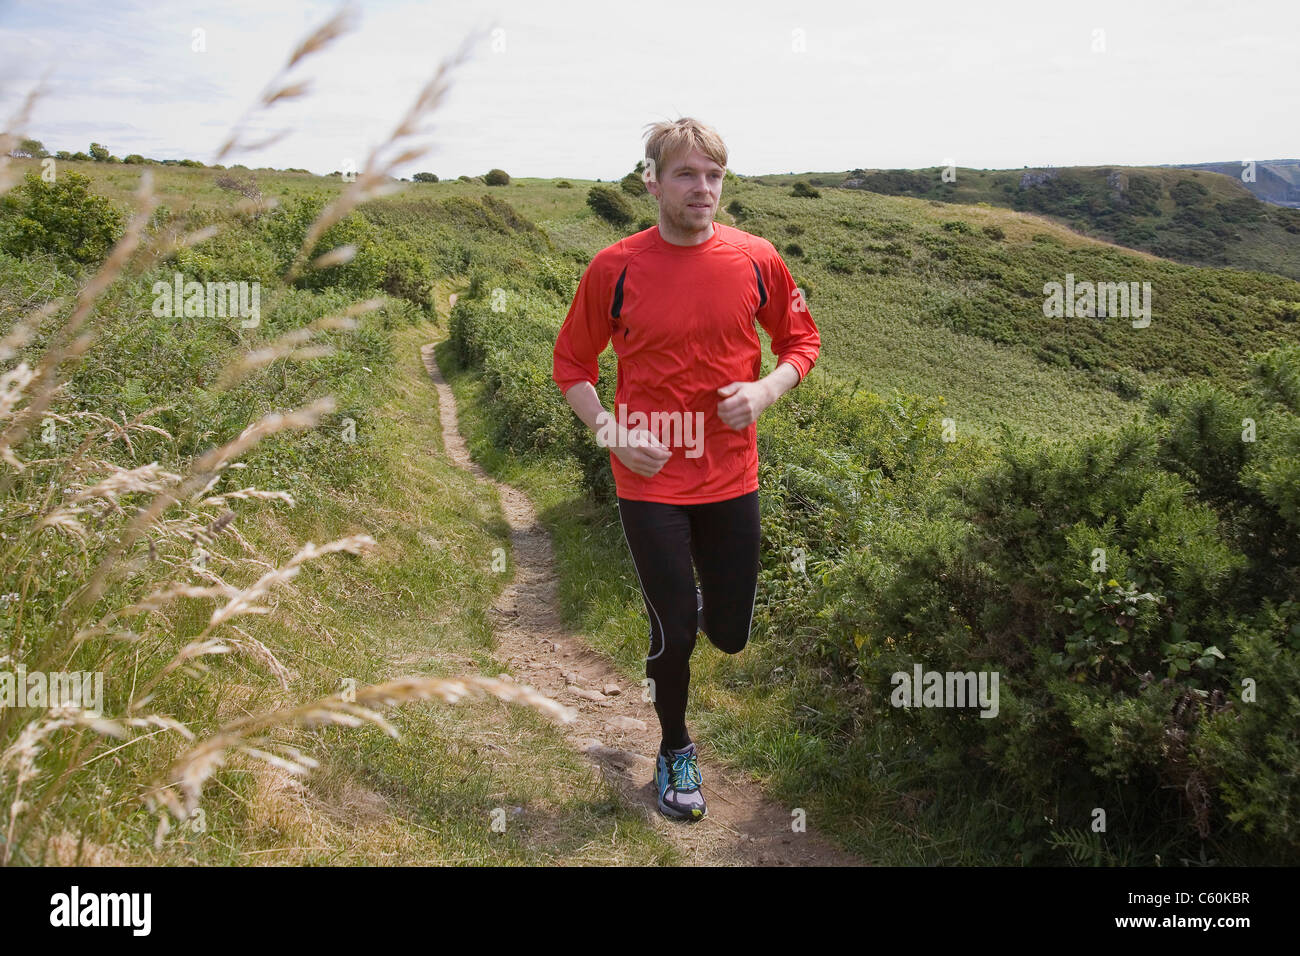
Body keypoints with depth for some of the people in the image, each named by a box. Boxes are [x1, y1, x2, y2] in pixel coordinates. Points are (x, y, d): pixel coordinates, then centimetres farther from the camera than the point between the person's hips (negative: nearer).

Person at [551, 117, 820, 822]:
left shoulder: (755, 260, -2)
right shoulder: (615, 268, -7)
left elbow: (802, 340, 10)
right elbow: (571, 364, 4)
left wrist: (765, 391, -9)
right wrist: (611, 431, -10)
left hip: (731, 477, 2)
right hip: (650, 479, -2)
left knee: (730, 635, 10)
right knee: (674, 632, 3)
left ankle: (698, 602, 48)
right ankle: (675, 751, 30)